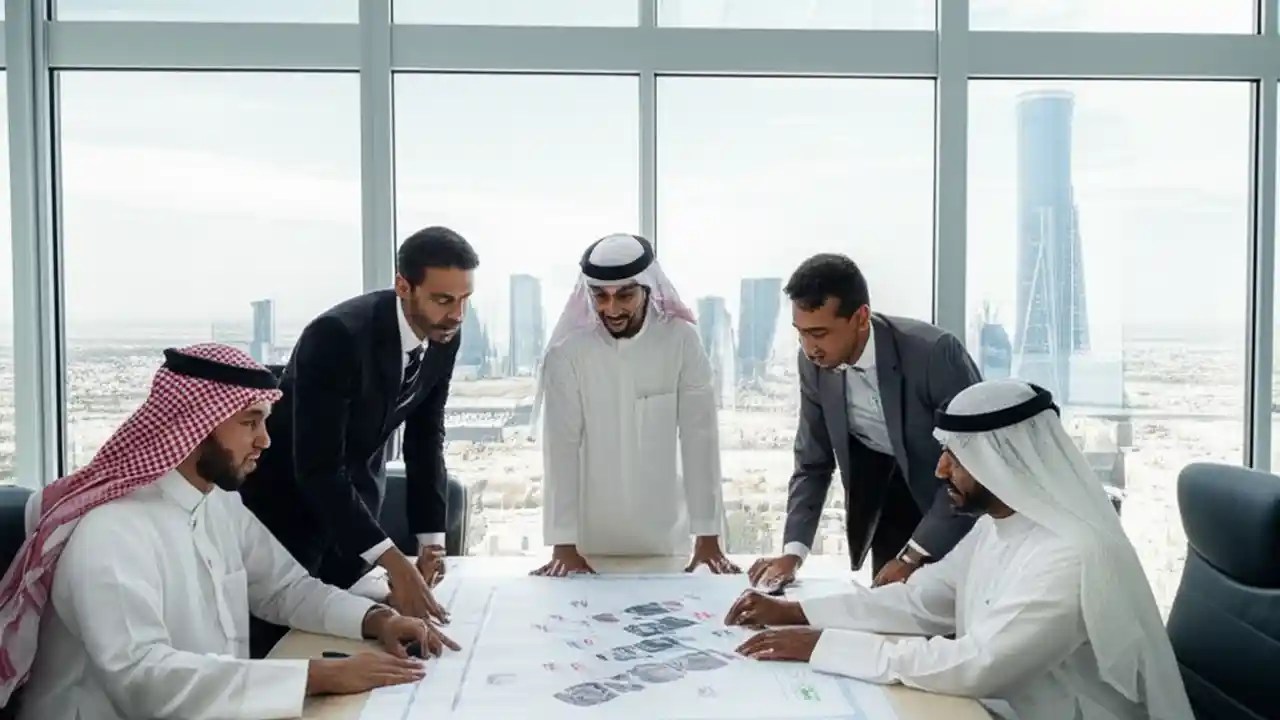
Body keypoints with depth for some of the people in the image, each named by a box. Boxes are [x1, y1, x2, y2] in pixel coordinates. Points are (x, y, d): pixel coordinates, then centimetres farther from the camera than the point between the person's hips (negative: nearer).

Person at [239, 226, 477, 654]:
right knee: (279, 640, -1)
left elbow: (426, 437, -2)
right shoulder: (336, 335, -33)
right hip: (288, 492, -6)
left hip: (356, 489, 6)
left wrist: (431, 538, -11)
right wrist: (394, 562, -41)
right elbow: (317, 469, -35)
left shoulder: (445, 338, -12)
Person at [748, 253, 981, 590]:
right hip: (889, 503, 4)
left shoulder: (934, 353, -30)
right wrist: (793, 552, -16)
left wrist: (913, 555, -28)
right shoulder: (815, 363, -15)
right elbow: (812, 463, -4)